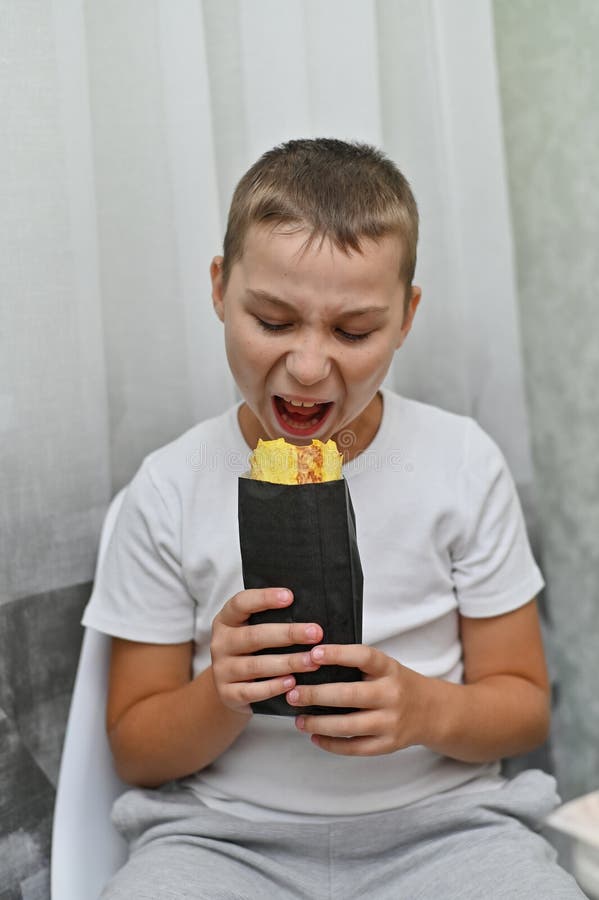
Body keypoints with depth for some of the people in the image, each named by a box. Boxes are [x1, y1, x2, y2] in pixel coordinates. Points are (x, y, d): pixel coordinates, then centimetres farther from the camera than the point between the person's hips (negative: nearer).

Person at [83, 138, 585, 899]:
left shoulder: (463, 464, -3)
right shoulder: (170, 489, -4)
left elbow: (524, 705, 2)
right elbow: (134, 750, 2)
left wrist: (425, 710, -19)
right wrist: (221, 698, -19)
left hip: (442, 824, 1)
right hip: (223, 833, 0)